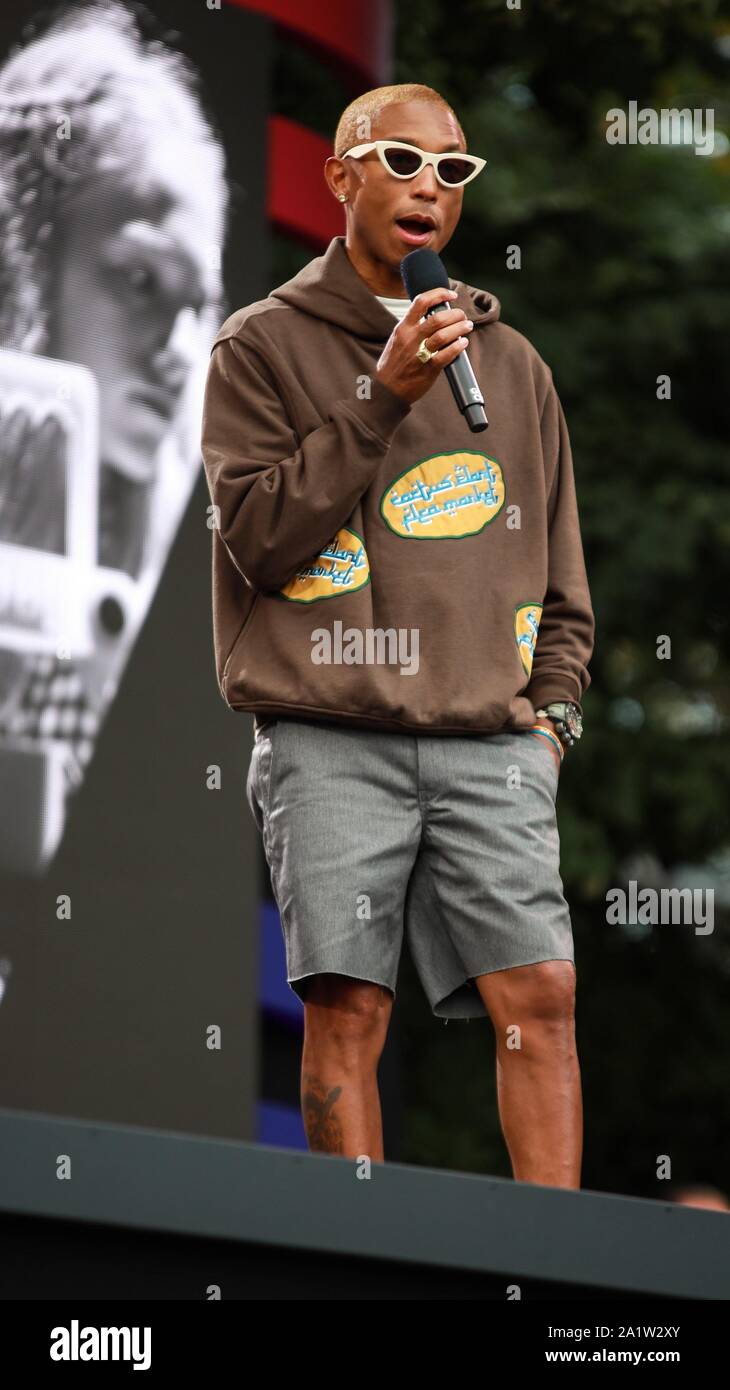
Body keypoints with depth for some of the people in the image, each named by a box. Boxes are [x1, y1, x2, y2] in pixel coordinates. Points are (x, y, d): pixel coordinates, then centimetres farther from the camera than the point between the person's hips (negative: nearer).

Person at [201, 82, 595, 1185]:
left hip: (492, 747, 3)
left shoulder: (513, 363, 19)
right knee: (347, 1009, -8)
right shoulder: (266, 346, 7)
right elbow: (257, 536, -5)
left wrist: (550, 706, 8)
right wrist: (384, 400, -10)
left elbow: (559, 571, 23)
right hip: (331, 739, -3)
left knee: (540, 997, -8)